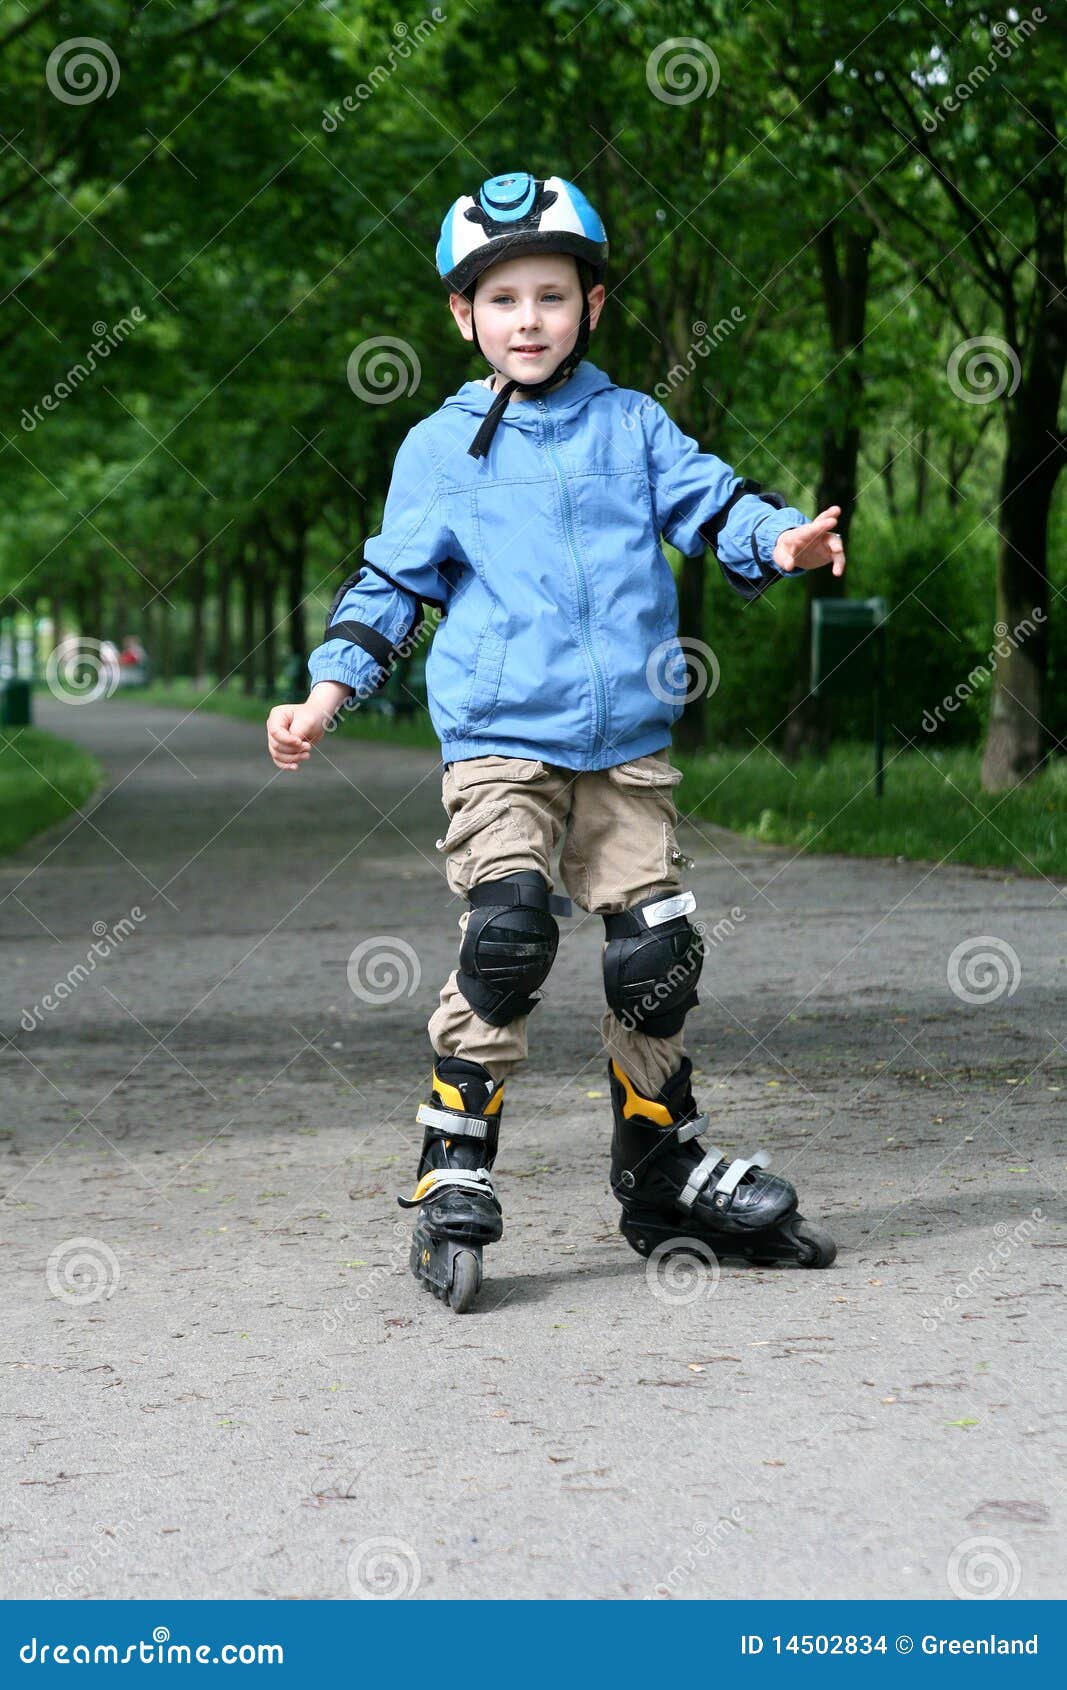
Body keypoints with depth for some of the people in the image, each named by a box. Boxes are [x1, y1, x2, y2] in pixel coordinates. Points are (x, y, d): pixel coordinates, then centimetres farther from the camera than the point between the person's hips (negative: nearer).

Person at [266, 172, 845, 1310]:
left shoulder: (633, 426, 12)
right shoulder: (439, 448, 8)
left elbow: (710, 498, 4)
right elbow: (392, 582, 8)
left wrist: (780, 539, -18)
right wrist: (326, 692, -3)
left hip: (627, 740, 3)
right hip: (499, 737, -2)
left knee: (655, 951, 3)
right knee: (507, 928, -20)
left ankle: (667, 1174, 21)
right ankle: (453, 1176, -11)